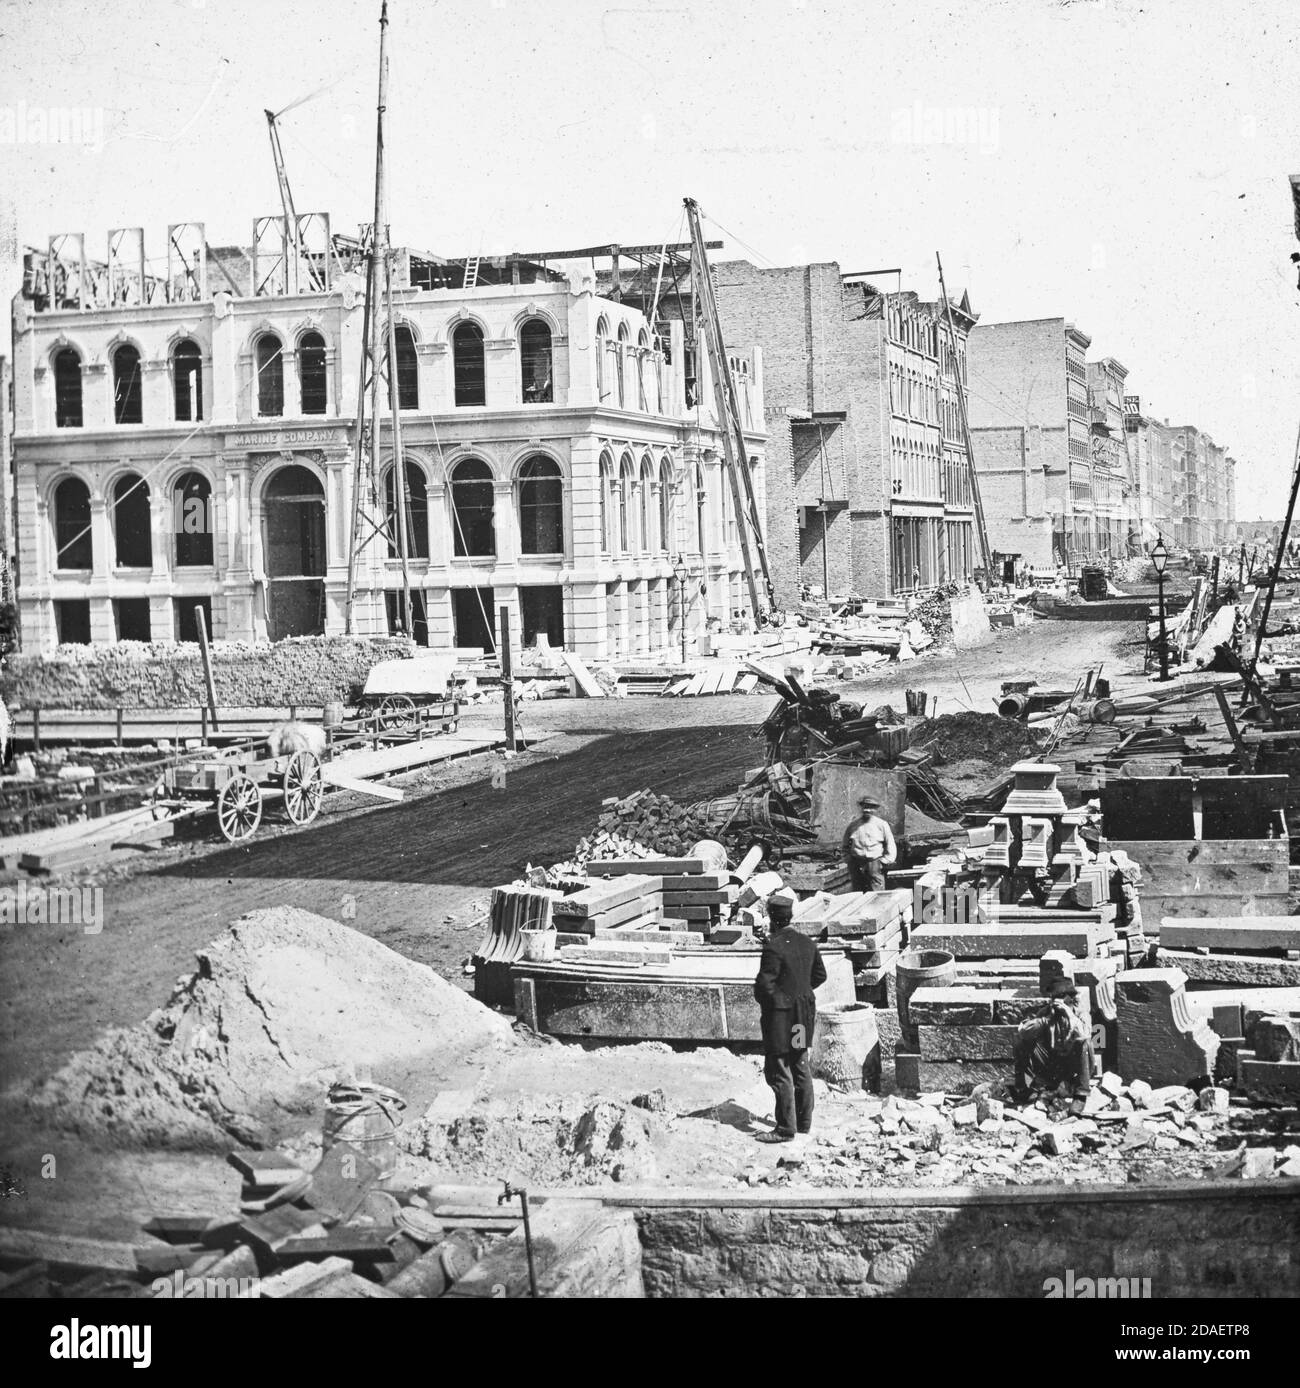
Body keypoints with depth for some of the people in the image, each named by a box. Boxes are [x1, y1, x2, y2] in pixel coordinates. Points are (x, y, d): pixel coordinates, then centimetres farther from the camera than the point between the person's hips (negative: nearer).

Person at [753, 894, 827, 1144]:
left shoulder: (774, 947, -20)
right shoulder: (807, 944, 5)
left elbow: (764, 984, -21)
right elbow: (820, 975, 15)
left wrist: (761, 1000, -1)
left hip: (780, 1013, -8)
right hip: (804, 1012, 8)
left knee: (779, 1071, -2)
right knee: (801, 1068, 16)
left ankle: (786, 1129, -1)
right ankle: (804, 1123, 25)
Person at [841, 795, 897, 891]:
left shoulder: (882, 825, 4)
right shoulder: (853, 825, 9)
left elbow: (890, 846, 8)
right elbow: (846, 845, 21)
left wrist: (885, 861, -1)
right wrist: (848, 860, 11)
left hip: (875, 864, -2)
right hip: (856, 864, 2)